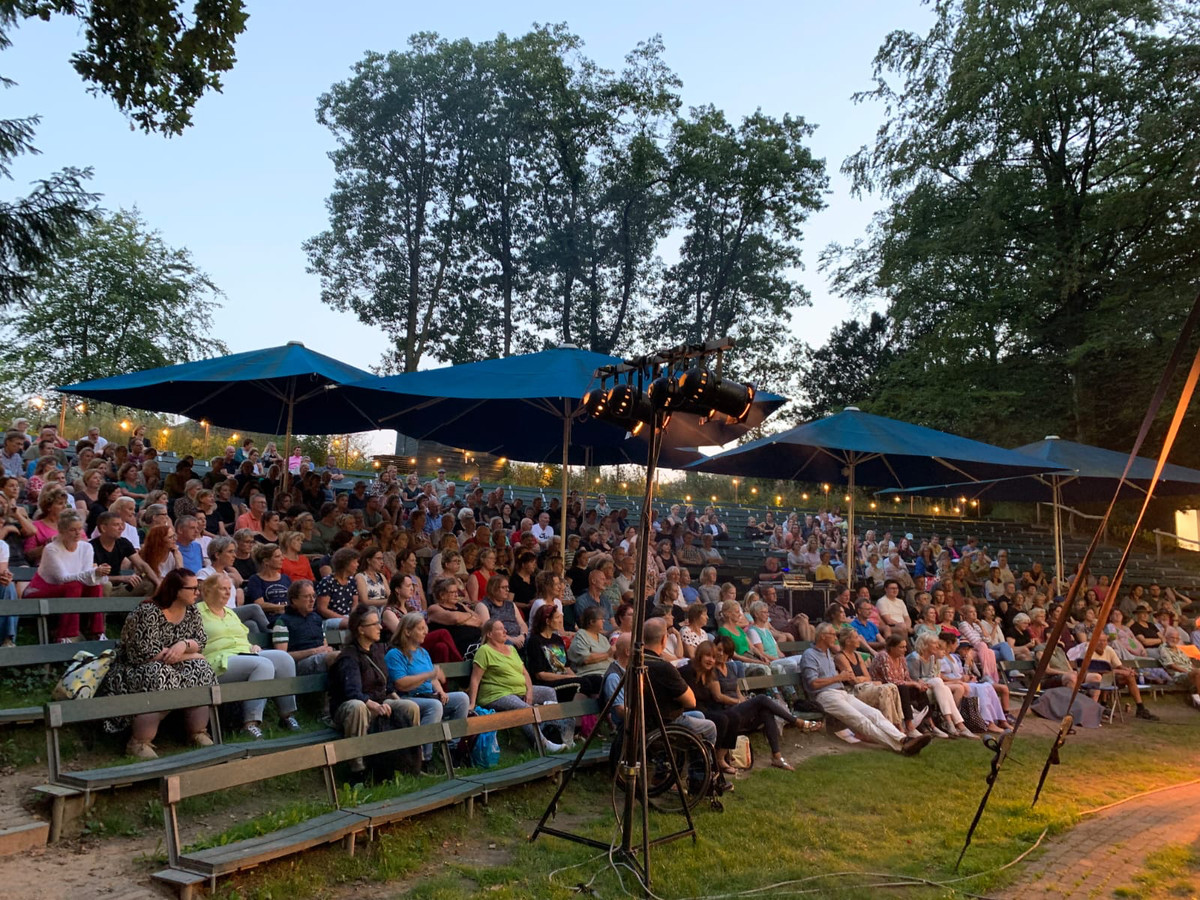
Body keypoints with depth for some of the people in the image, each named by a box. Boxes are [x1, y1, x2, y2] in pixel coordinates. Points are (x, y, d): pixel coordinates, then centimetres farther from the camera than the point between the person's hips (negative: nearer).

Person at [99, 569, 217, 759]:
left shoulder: (191, 611, 2)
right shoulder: (148, 613, -22)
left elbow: (201, 641, 1)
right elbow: (145, 653, -28)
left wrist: (184, 645, -24)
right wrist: (188, 655, -19)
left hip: (171, 668, 6)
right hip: (135, 670, -6)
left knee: (200, 670, -19)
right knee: (161, 676, -35)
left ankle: (198, 733, -8)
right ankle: (138, 743, -24)